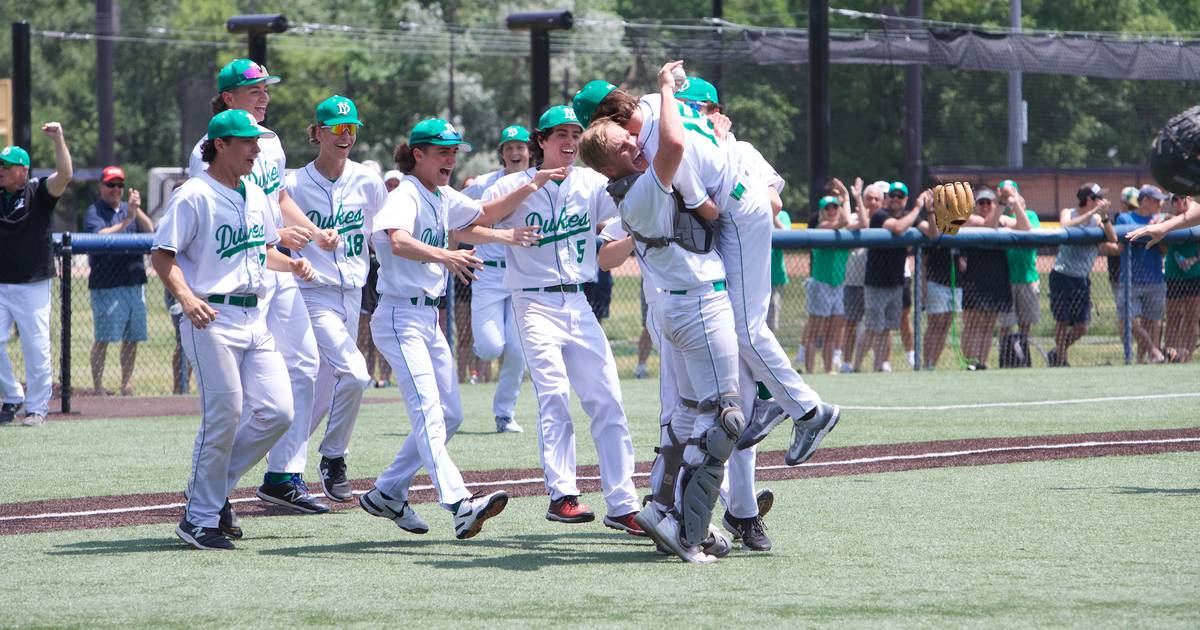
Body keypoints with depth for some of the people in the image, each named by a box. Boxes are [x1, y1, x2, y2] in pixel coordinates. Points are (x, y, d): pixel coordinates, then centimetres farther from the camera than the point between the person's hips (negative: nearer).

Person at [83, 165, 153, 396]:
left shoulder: (128, 209, 17)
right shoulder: (94, 212, 0)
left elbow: (149, 230, 4)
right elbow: (101, 236, -17)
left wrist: (137, 210, -12)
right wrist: (126, 221, -24)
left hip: (134, 281, 6)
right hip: (106, 285, -6)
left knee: (132, 337, 8)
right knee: (102, 338, -6)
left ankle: (127, 383, 16)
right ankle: (97, 386, -2)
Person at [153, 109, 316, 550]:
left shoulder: (255, 195, 16)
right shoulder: (194, 196, -8)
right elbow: (161, 255, -11)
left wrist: (291, 264, 9)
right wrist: (186, 297, -26)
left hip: (254, 319, 8)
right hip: (212, 318, -8)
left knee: (277, 412, 0)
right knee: (223, 416, -10)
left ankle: (212, 489, 17)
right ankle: (200, 519, 1)